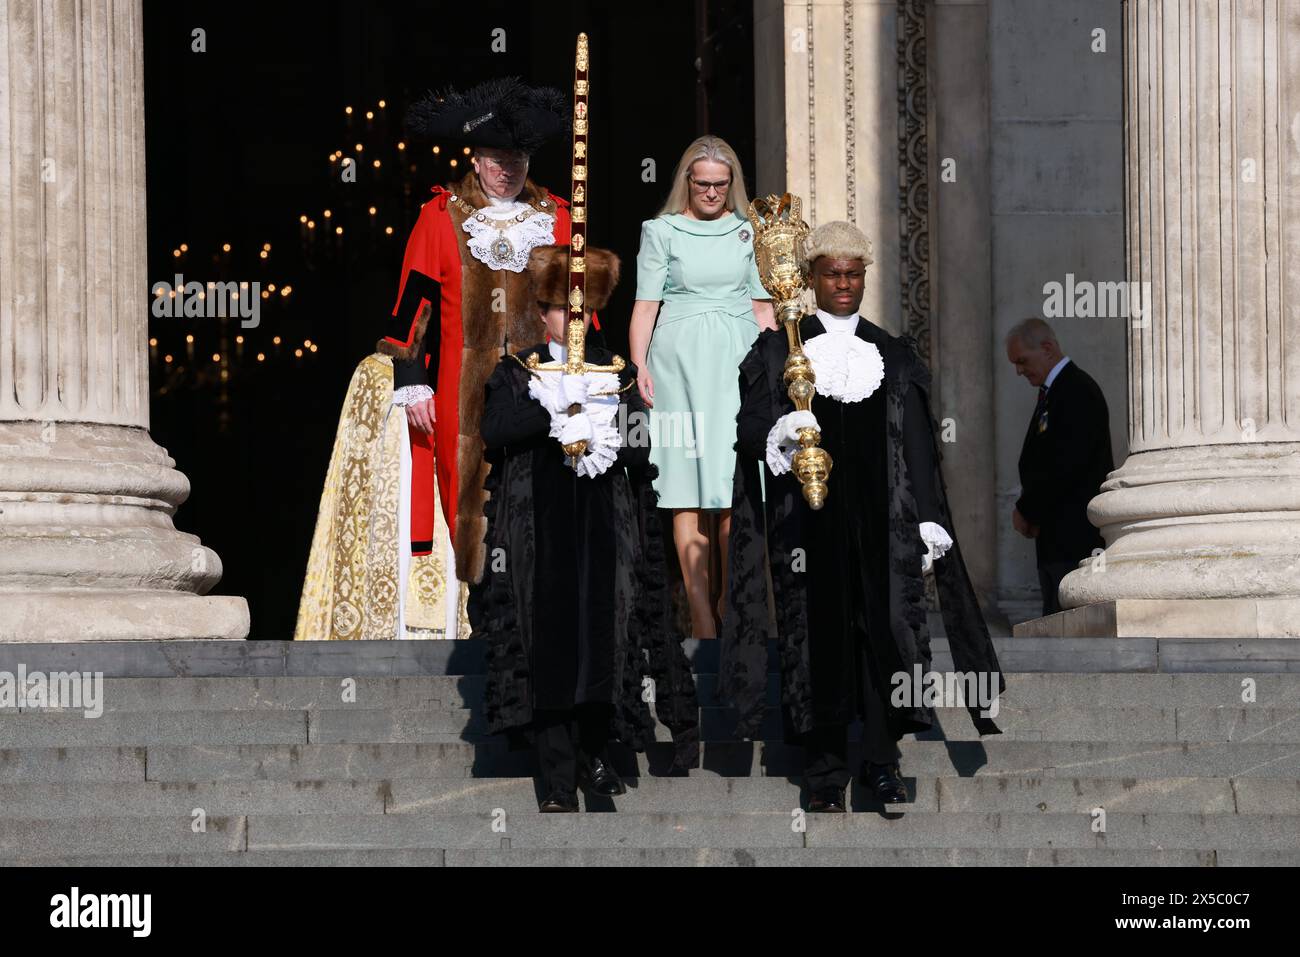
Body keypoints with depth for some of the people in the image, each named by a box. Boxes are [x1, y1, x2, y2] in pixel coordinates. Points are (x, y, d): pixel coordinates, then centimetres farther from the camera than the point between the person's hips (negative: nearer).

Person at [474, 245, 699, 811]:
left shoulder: (615, 372, 12)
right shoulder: (517, 373, 7)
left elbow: (639, 451, 6)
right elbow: (494, 431, -11)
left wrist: (599, 439, -12)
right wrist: (563, 409, -14)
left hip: (601, 530, 2)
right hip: (537, 526, -2)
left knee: (601, 637, -2)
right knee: (546, 642, -7)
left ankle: (593, 753, 15)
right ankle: (558, 780, -7)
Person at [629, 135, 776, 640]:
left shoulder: (747, 231, 13)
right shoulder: (662, 231, 6)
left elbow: (762, 304, 15)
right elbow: (646, 303, 1)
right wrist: (639, 365, -10)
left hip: (738, 360, 2)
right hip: (680, 362, -2)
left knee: (734, 486, -5)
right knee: (687, 487, -4)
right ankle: (701, 615, -6)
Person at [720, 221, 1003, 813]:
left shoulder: (893, 355, 13)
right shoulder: (778, 351, 8)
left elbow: (917, 446, 10)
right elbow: (750, 425, -1)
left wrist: (928, 519, 1)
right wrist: (780, 432, -24)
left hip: (881, 517, 2)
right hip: (809, 515, -1)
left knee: (886, 627, -6)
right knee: (819, 633, -3)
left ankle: (882, 760, 1)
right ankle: (825, 770, 2)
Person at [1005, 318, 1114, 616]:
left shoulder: (1078, 392, -13)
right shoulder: (1052, 391, 19)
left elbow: (1064, 466, -20)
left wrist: (1026, 511, -10)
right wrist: (1029, 511, 5)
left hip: (1076, 538, -10)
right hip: (1056, 540, 10)